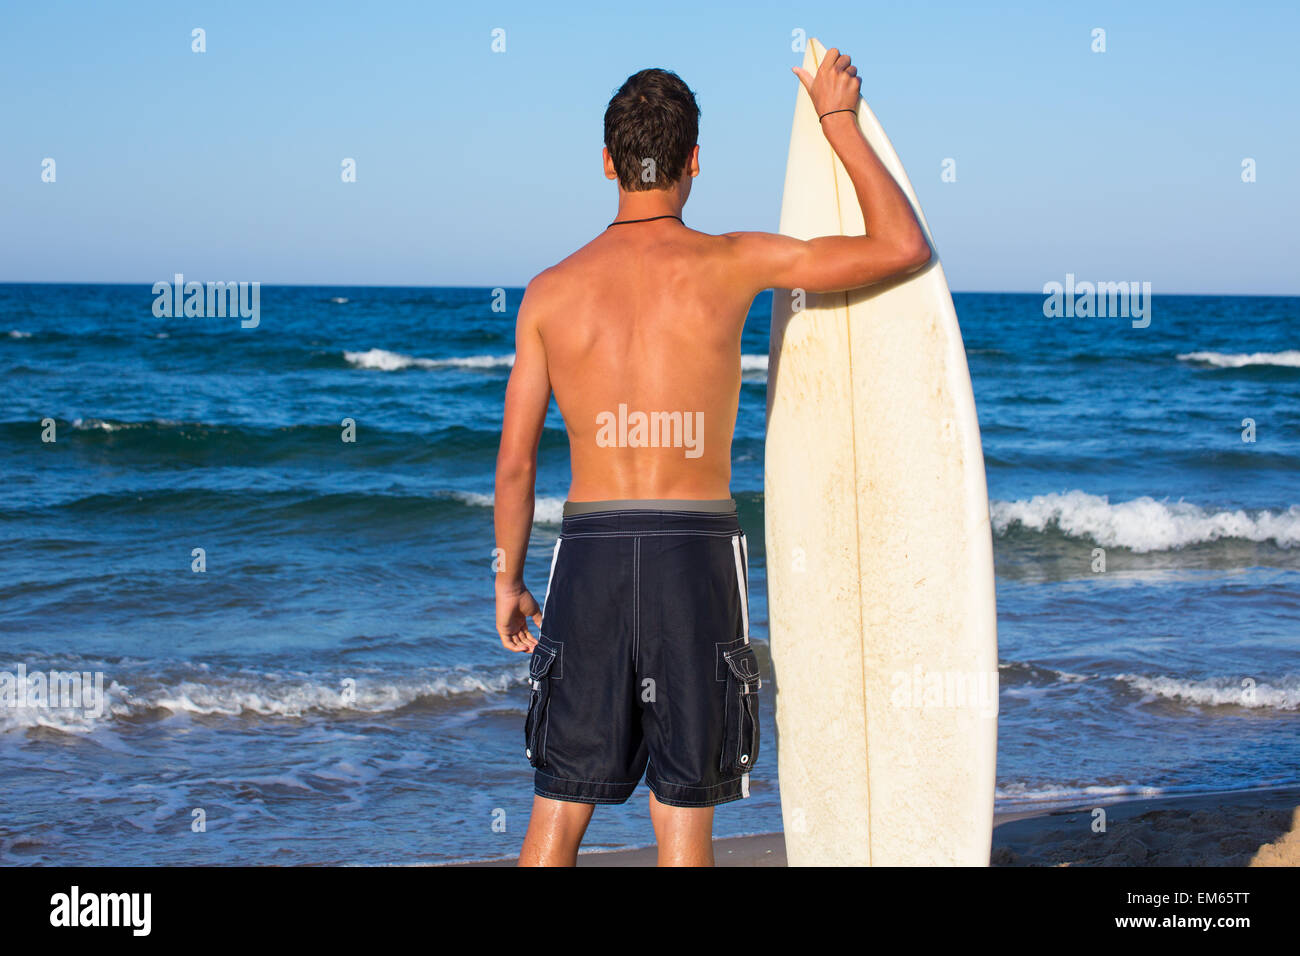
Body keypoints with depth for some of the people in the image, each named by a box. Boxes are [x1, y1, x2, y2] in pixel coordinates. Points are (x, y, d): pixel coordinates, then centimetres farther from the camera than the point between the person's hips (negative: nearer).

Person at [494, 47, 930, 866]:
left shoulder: (552, 290, 3)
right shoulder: (730, 264, -5)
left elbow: (515, 461, 6)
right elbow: (905, 248, -2)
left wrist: (508, 581, 19)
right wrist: (839, 121, 8)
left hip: (590, 554, 2)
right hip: (696, 556, -2)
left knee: (559, 810, 10)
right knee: (684, 815, 6)